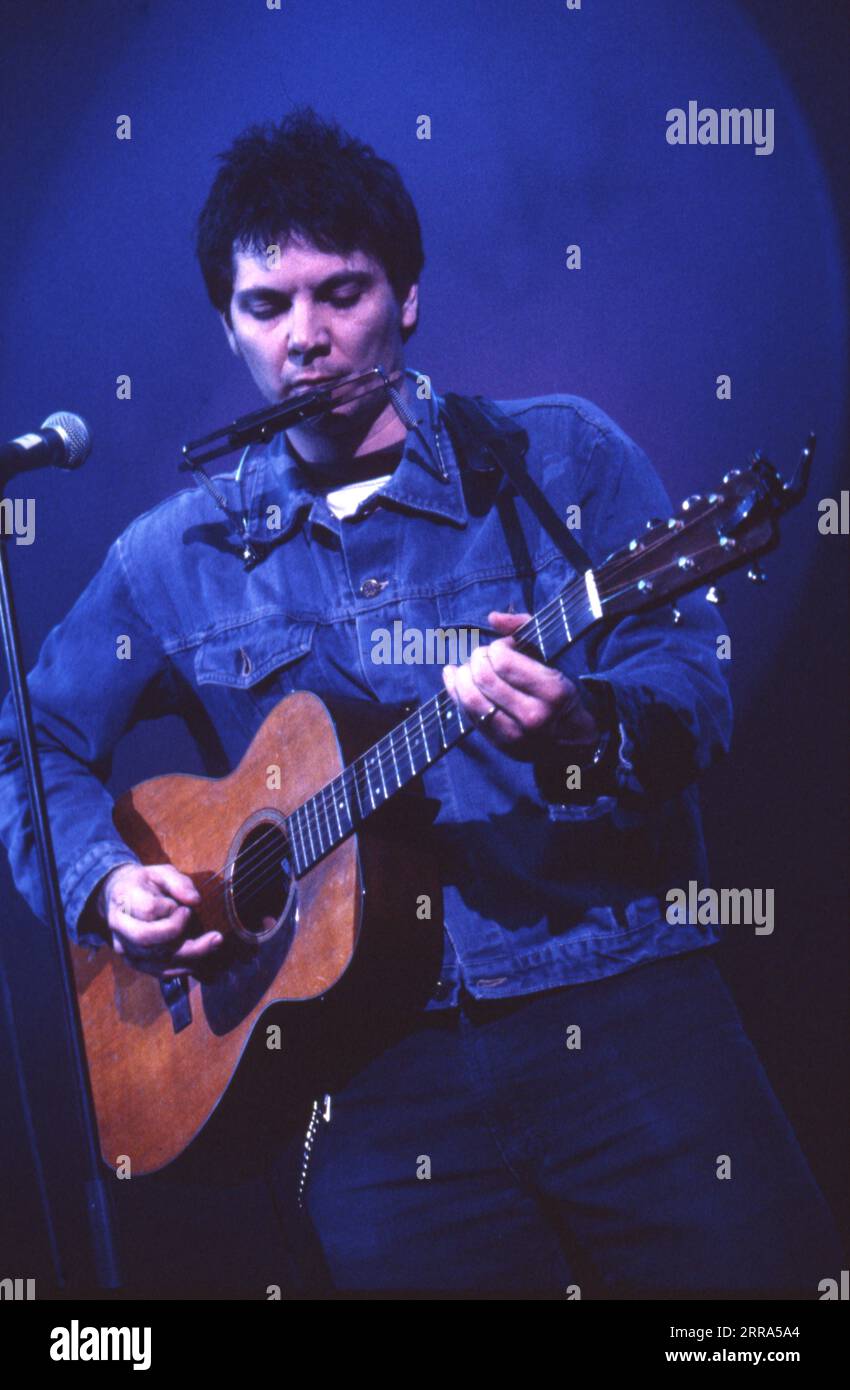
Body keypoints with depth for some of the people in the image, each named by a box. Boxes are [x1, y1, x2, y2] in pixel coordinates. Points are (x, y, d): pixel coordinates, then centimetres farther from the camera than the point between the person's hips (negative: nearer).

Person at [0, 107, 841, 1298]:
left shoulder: (560, 456, 7)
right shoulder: (175, 559, 13)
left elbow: (693, 690, -1)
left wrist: (583, 728, -22)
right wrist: (104, 882, 3)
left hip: (617, 1000, -1)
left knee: (752, 1262, -16)